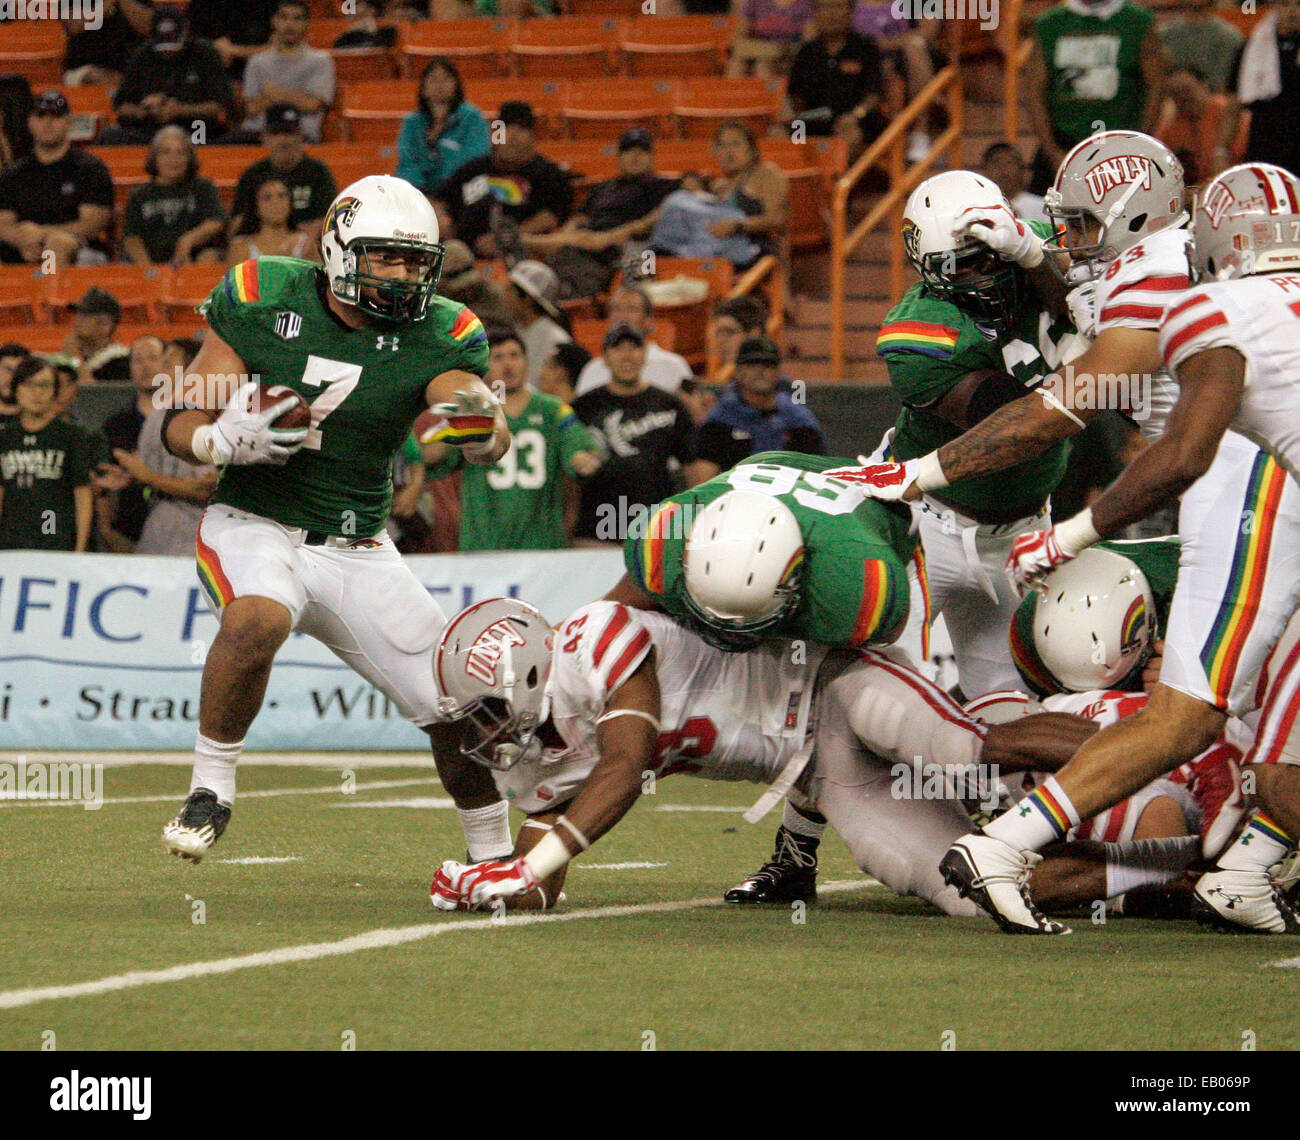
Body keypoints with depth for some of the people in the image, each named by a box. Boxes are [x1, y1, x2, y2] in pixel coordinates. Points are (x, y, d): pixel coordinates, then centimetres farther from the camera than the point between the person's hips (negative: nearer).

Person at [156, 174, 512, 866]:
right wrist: (227, 440, -26)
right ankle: (210, 790, -18)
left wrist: (481, 427, -44)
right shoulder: (261, 301, -7)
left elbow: (492, 444, -20)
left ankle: (493, 855, 23)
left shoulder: (437, 335, -5)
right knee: (257, 620, -37)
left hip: (358, 550, 3)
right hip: (254, 524, -3)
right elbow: (180, 425, -3)